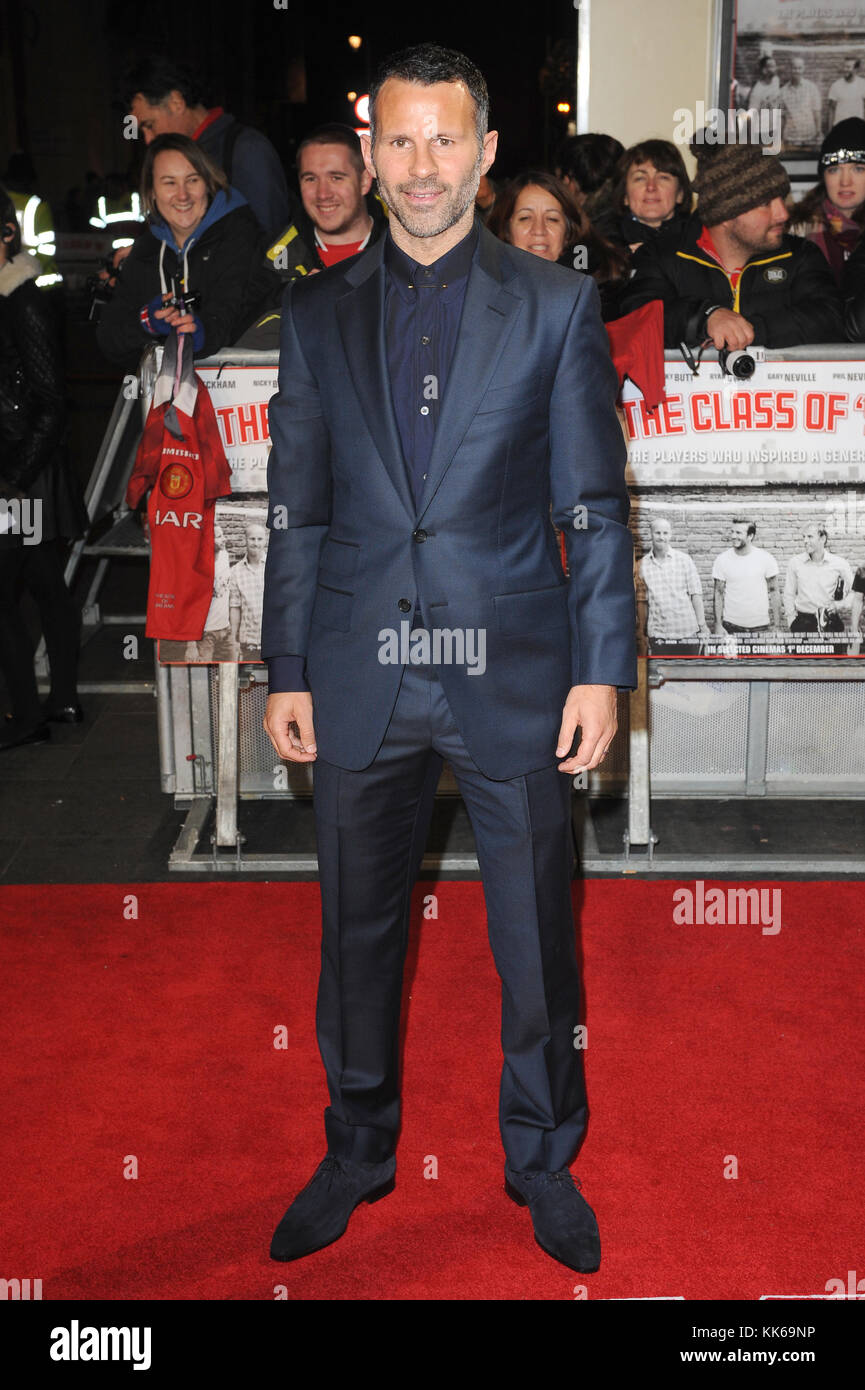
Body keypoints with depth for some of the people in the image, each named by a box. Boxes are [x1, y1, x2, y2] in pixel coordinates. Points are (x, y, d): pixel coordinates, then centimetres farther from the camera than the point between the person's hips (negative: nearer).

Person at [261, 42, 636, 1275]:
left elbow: (596, 503, 0)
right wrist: (285, 671, 3)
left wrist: (603, 668, -6)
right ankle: (358, 1152, 34)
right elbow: (295, 509, 8)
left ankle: (544, 1162, 31)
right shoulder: (317, 313, 8)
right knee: (357, 938, 13)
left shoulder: (557, 304, 2)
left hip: (514, 670, -1)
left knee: (537, 943, 9)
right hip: (360, 676, 2)